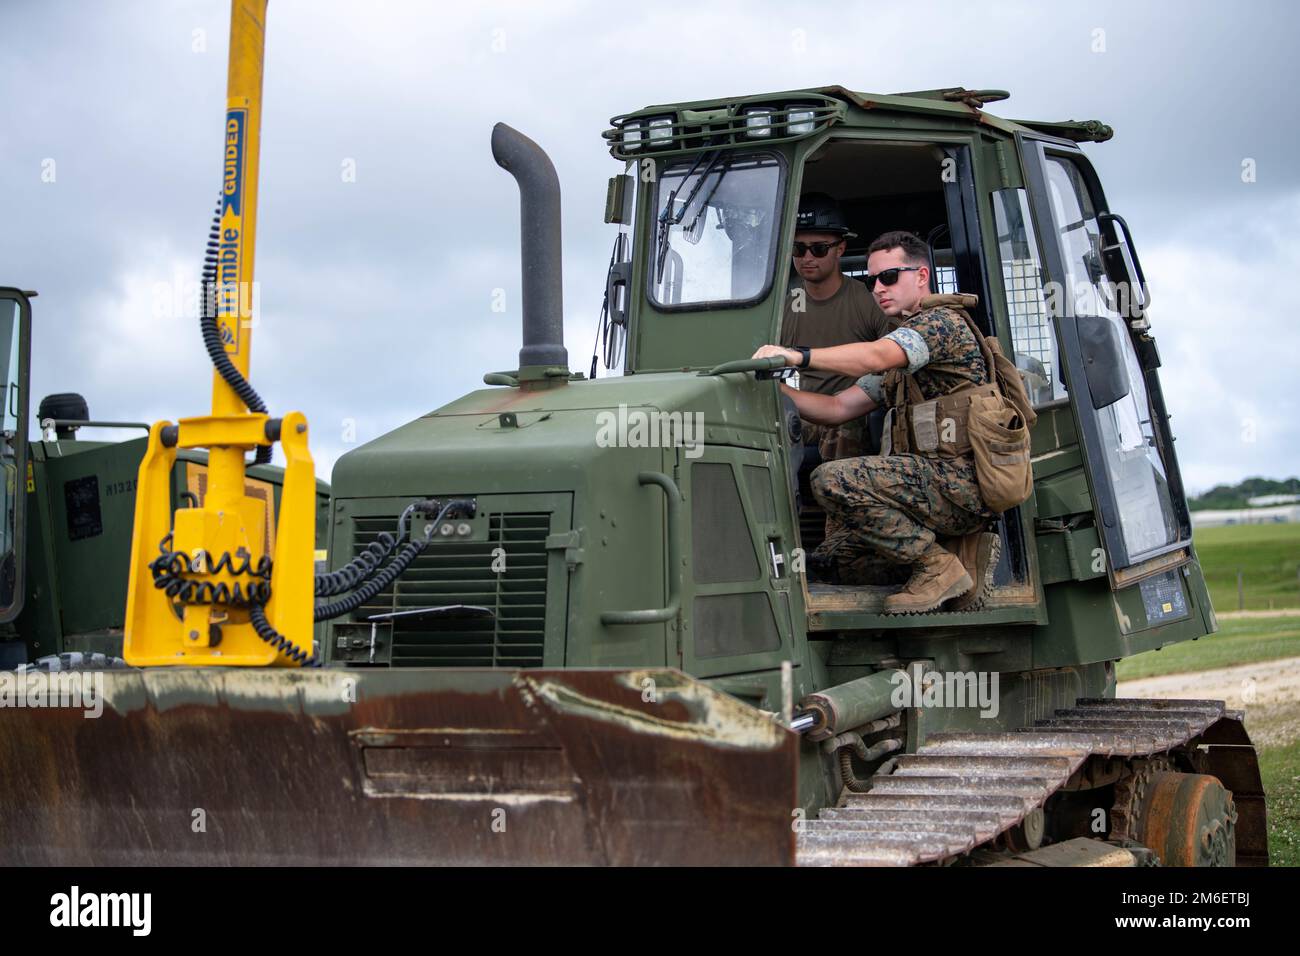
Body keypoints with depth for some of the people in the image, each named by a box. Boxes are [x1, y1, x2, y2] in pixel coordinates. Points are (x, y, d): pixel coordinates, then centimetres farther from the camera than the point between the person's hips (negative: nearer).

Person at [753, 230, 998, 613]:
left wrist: (798, 356, -37)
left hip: (960, 479, -10)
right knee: (830, 559, 8)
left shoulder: (942, 322, -6)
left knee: (833, 480, -25)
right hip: (940, 482, 10)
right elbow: (838, 408, 17)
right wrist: (776, 390, 3)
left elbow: (875, 356, -27)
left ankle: (939, 568, -14)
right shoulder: (904, 344, 25)